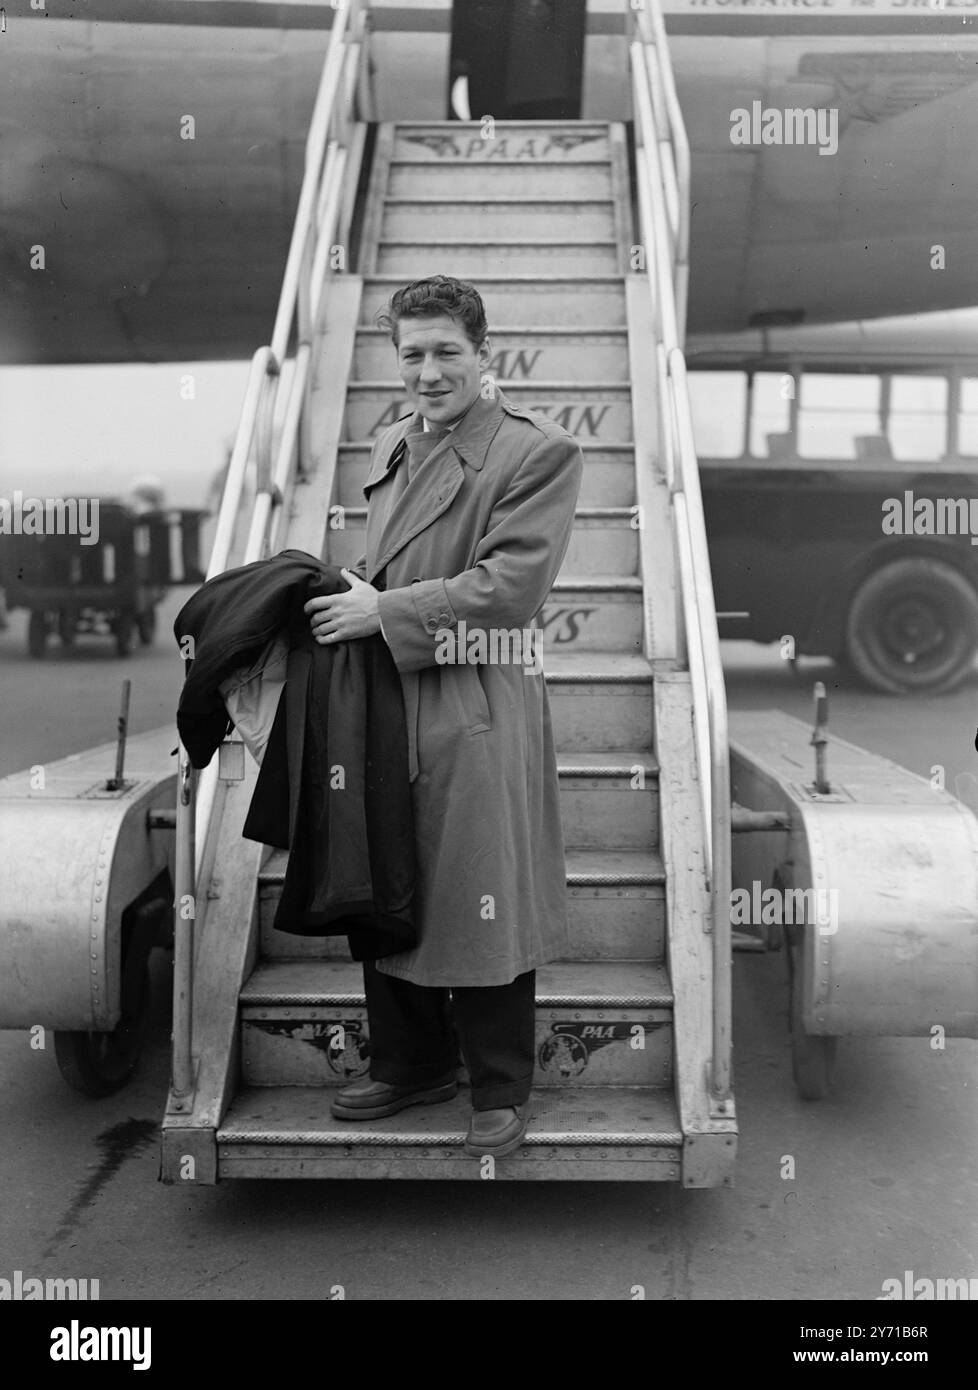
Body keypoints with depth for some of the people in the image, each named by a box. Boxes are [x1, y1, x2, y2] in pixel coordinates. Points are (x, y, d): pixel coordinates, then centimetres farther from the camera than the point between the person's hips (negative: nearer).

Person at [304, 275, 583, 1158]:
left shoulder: (539, 453, -8)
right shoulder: (391, 448, 16)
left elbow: (508, 585, -16)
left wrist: (384, 613, -16)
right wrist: (351, 600, 4)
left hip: (479, 717, -7)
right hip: (384, 706, 7)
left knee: (482, 903, 3)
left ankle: (500, 1092, 22)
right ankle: (410, 1067, 34)